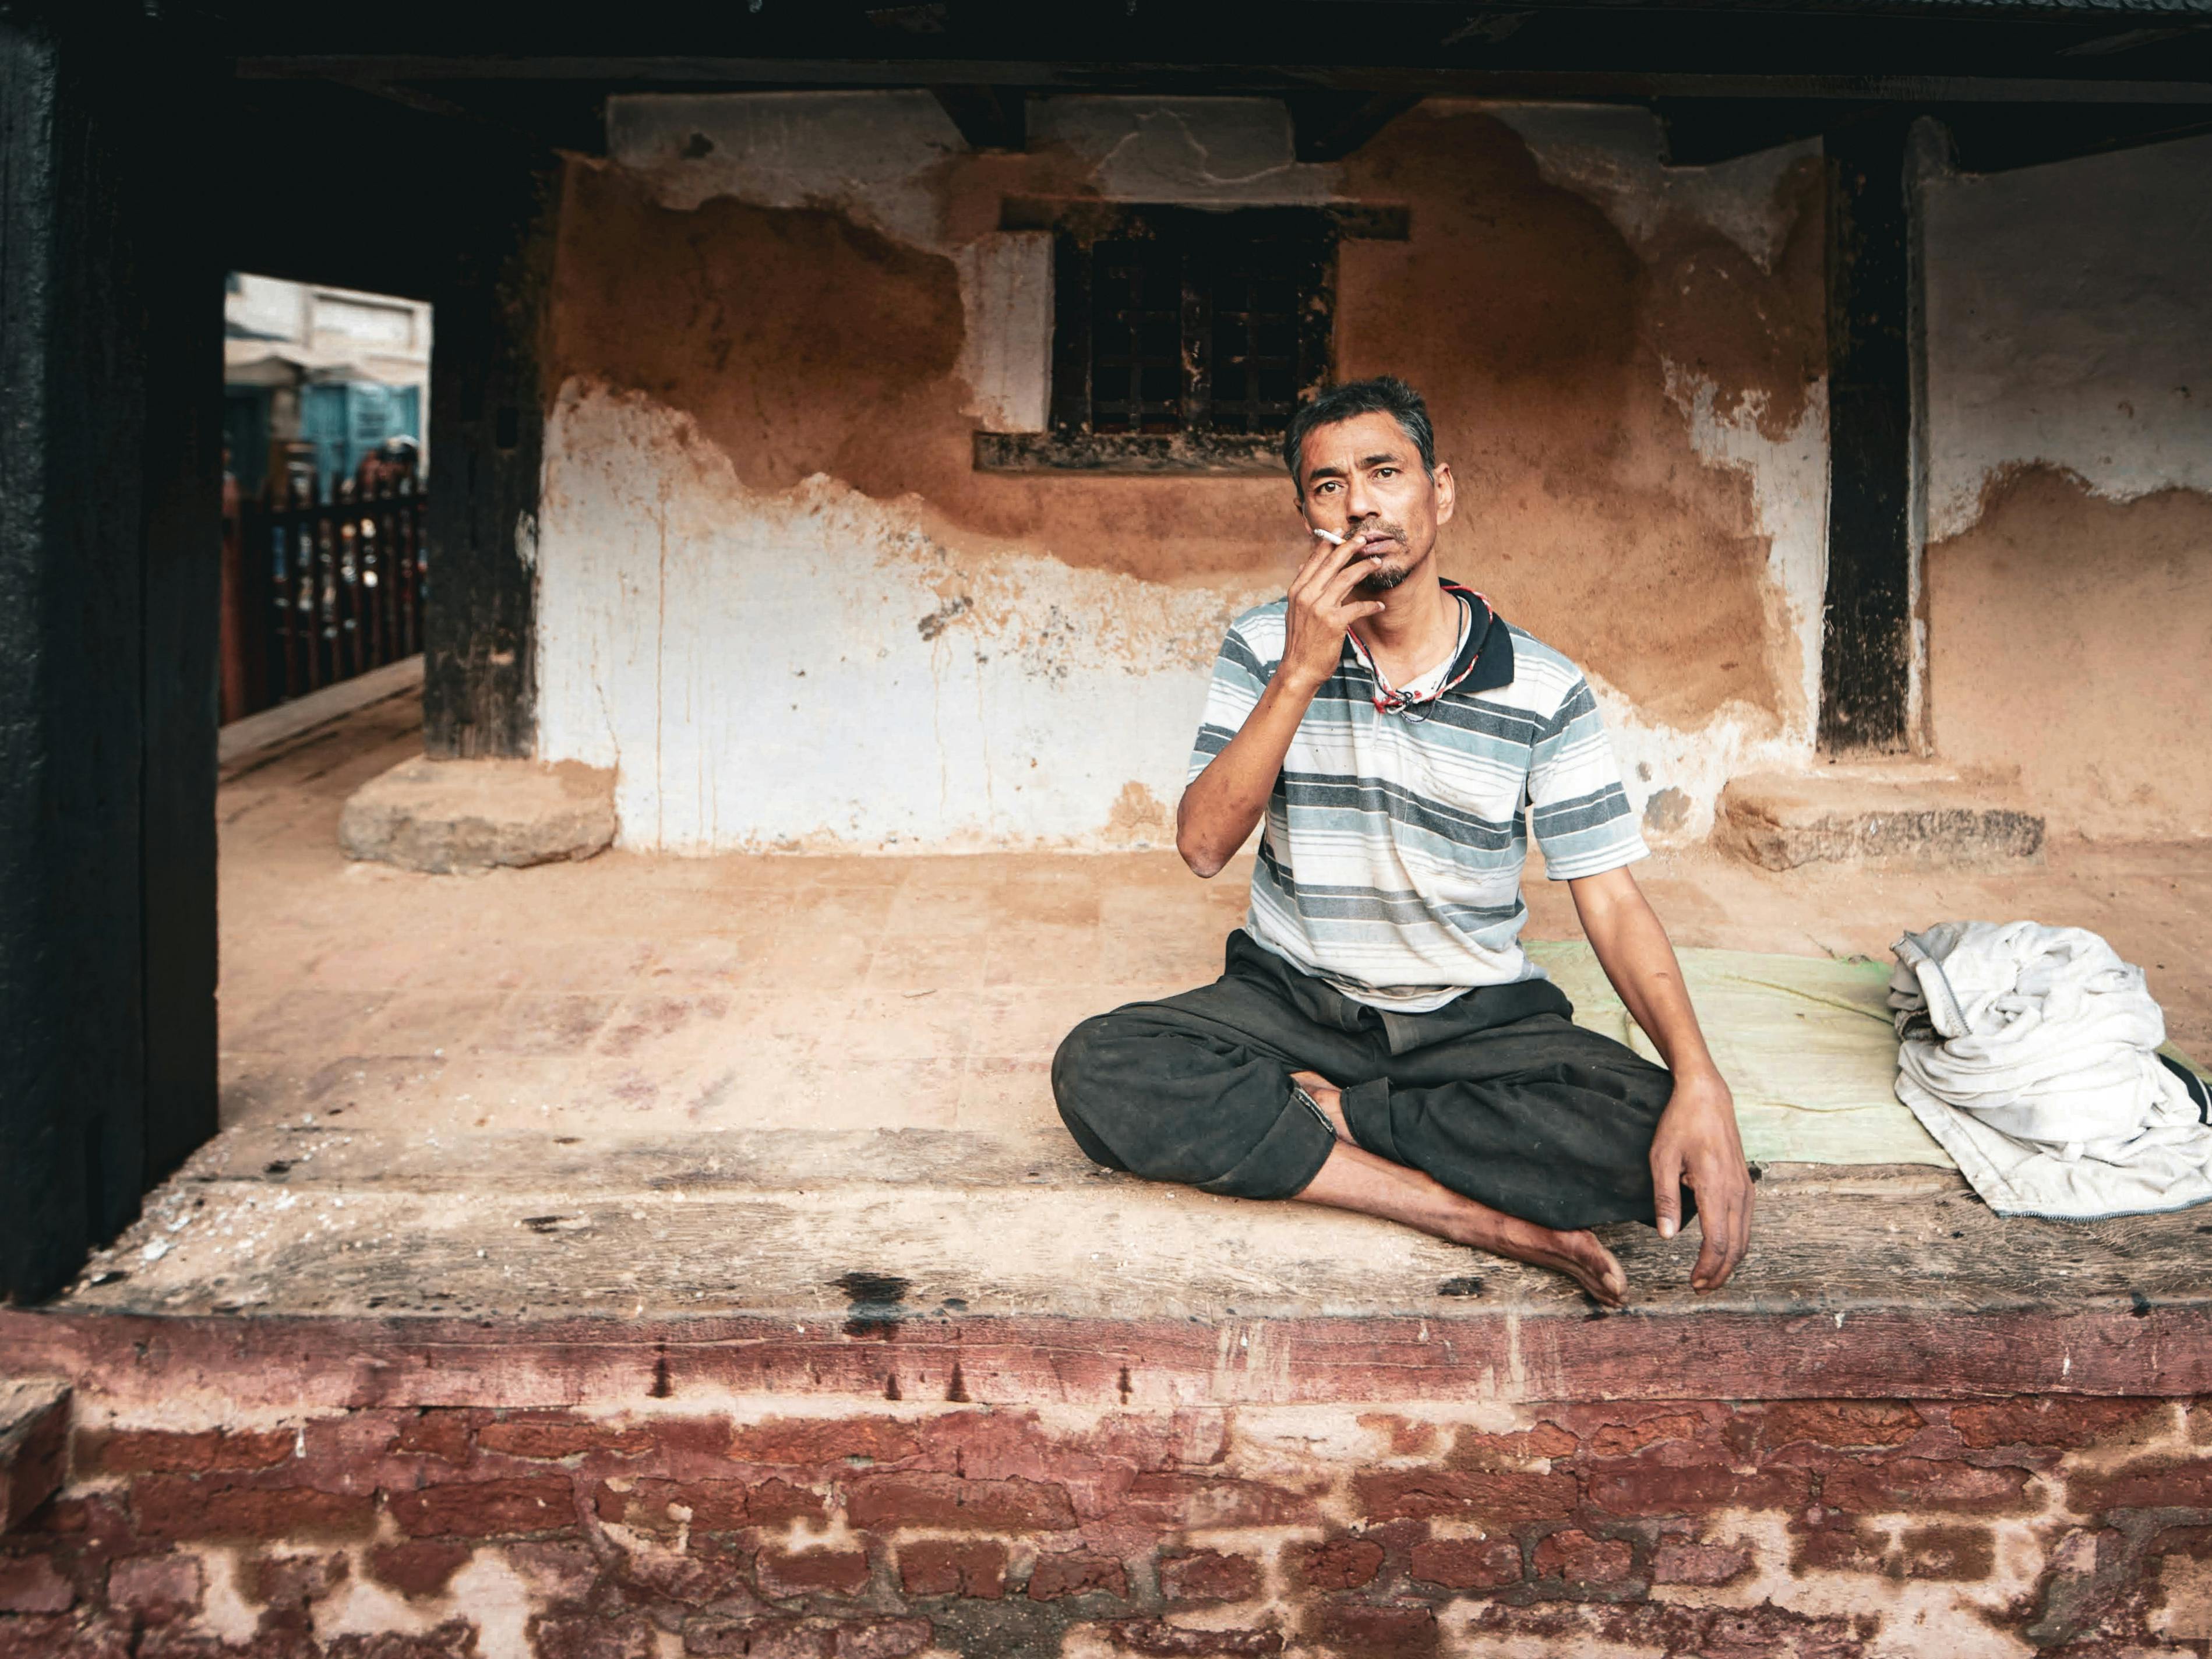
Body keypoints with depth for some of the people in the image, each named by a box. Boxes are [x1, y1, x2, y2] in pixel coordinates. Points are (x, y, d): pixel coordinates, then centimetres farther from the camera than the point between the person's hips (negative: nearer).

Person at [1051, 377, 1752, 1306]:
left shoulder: (1543, 689, -5)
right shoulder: (1264, 648, -1)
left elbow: (1611, 901, -8)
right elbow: (1203, 847, -11)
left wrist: (1699, 1079, -25)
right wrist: (1301, 675, -22)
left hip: (1476, 1015, 0)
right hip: (1293, 1000, 1)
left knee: (1654, 1133, -29)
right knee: (1099, 1072, -28)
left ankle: (1319, 1113, -14)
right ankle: (1486, 1218, -26)